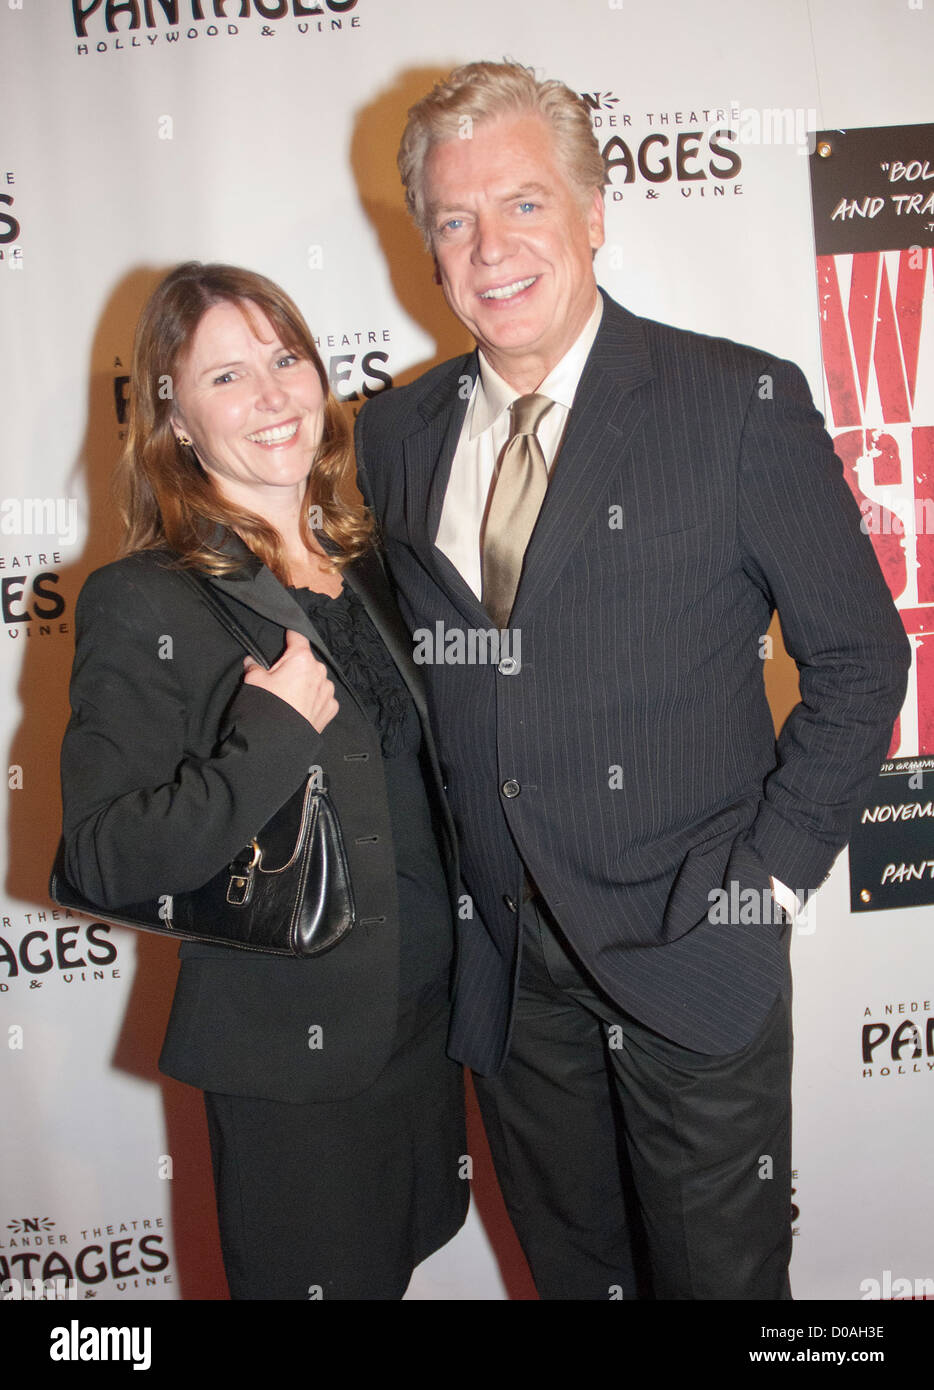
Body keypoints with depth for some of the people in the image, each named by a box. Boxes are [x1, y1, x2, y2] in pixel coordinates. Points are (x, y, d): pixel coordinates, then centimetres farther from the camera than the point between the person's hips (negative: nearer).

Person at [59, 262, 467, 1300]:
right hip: (292, 1055, -6)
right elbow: (103, 861, -21)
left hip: (424, 1018, 7)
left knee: (397, 1263, 25)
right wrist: (273, 736, -28)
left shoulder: (364, 564, 4)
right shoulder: (143, 604, -16)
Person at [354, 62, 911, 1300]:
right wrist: (447, 883, 3)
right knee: (570, 1269, 23)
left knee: (720, 1278, 16)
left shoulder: (742, 403, -9)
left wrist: (767, 873, -10)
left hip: (689, 953, -3)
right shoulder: (394, 435, 3)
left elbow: (860, 657, -5)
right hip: (503, 965, 4)